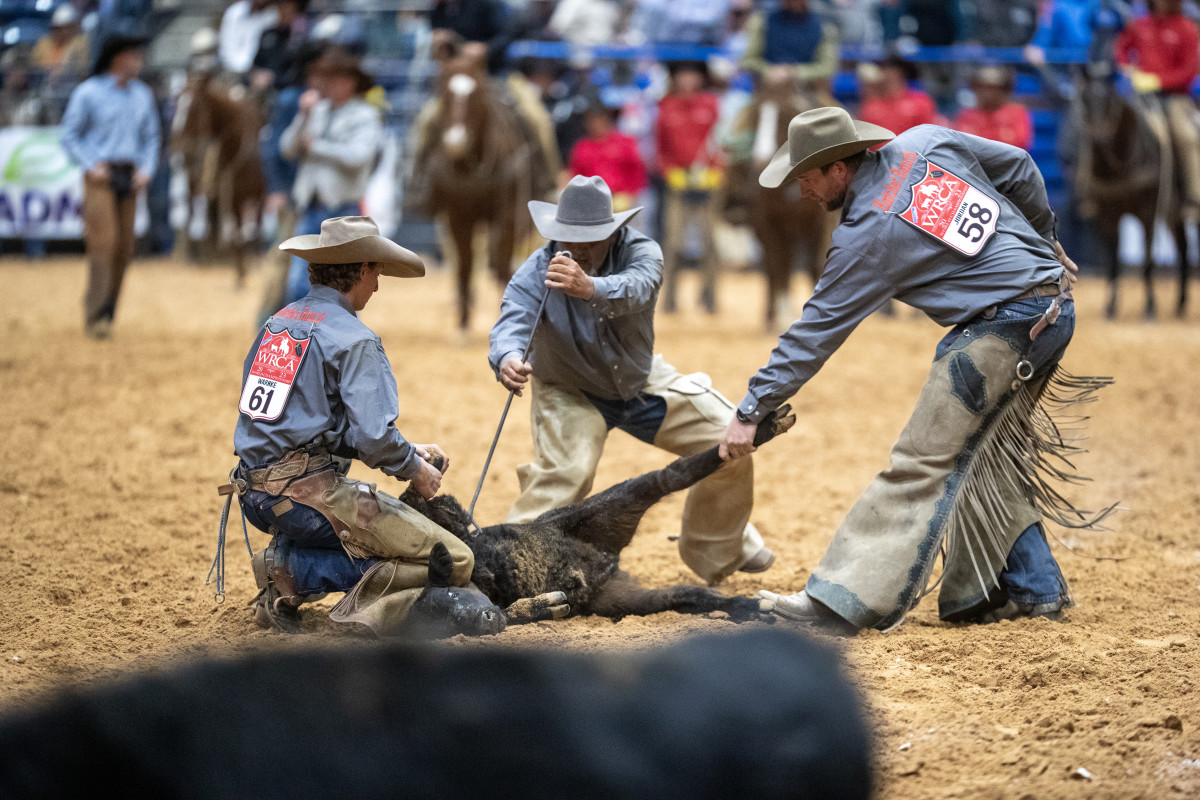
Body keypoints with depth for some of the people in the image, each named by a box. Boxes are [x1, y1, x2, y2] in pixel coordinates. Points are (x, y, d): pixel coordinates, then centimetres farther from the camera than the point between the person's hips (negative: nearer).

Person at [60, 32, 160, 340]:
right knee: (104, 241, -14)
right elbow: (70, 135, 1)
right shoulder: (88, 92, -2)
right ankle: (95, 315, -14)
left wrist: (146, 169, 3)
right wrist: (91, 166, -10)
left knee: (125, 246, 4)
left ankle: (107, 311, 14)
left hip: (130, 176, 5)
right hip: (100, 176, -5)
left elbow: (151, 137, 19)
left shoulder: (142, 95, 12)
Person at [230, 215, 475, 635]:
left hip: (255, 497, 8)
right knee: (453, 561, -6)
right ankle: (293, 570, -14)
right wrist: (415, 468, 2)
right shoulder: (354, 339, -9)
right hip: (306, 492, -8)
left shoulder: (277, 322, 16)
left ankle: (284, 579, 9)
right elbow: (374, 437, -19)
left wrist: (409, 451, 21)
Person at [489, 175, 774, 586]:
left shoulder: (640, 251, -25)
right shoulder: (536, 273, -27)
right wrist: (507, 360, -69)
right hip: (571, 393, -3)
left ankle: (715, 553, 22)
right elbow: (511, 324, -43)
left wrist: (591, 289, -73)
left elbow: (636, 288, -48)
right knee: (563, 474, -30)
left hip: (641, 380, 3)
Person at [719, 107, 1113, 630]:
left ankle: (846, 600, -14)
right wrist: (1042, 241, 33)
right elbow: (1018, 168, 17)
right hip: (1055, 308, 9)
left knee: (924, 461, -11)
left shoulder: (866, 236, -12)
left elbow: (815, 332, -9)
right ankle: (1032, 588, 20)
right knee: (984, 457, 18)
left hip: (1003, 326, -9)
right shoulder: (926, 142, 6)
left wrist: (751, 412, -4)